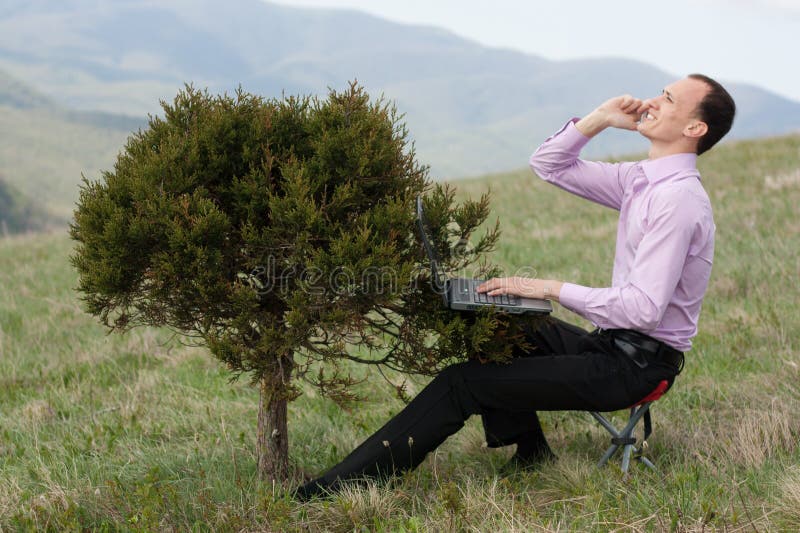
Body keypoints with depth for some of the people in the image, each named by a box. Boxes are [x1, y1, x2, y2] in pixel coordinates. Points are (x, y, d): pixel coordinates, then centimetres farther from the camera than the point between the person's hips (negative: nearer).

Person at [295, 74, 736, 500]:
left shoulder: (678, 198, -21)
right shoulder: (643, 180, 7)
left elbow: (643, 308, -27)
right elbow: (547, 164, 14)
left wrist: (552, 289, -20)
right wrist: (600, 119, 0)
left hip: (636, 366, -9)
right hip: (614, 343, 9)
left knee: (464, 382, -12)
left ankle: (338, 486, -7)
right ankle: (529, 454, 12)